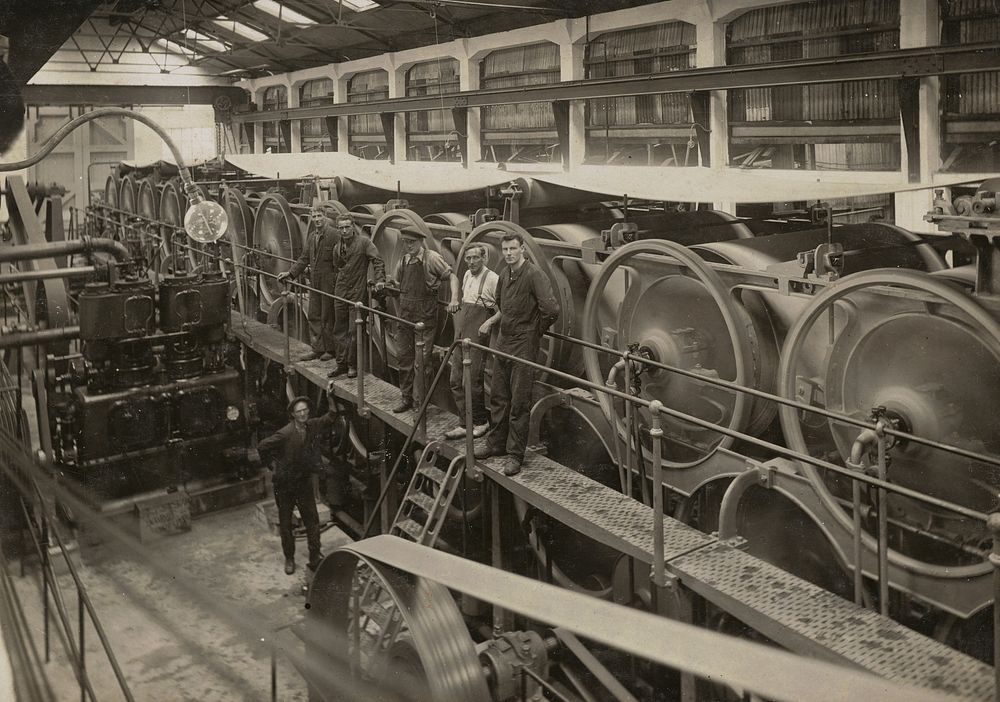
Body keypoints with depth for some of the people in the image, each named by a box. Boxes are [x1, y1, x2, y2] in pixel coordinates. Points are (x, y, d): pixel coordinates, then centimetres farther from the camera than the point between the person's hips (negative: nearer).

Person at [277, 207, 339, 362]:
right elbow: (304, 259, 16)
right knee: (313, 316, 10)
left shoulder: (334, 234, -10)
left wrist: (338, 279, -17)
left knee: (327, 317, 0)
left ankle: (331, 350, 12)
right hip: (315, 281, 7)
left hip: (329, 281, -7)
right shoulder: (311, 236, 13)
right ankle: (317, 349, 20)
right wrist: (290, 273, 9)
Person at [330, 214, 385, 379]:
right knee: (340, 330, 8)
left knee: (354, 331, -3)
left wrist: (379, 280, -22)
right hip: (341, 293, 6)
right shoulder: (337, 248, 11)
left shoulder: (363, 242, -7)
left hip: (357, 293, -6)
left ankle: (352, 365, 7)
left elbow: (377, 260, -13)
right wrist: (340, 282, 17)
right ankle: (341, 363, 17)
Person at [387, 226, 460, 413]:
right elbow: (395, 282, 27)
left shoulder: (431, 258, -9)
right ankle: (406, 397, 23)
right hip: (405, 313, 6)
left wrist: (454, 299, -19)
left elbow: (451, 276, -8)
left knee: (423, 358, -2)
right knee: (403, 356, 11)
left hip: (425, 314, -6)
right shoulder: (404, 260, 10)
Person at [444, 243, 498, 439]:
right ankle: (464, 424, 15)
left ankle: (481, 422, 14)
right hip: (461, 331, 8)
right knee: (456, 380, 7)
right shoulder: (467, 275, 14)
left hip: (478, 334, -8)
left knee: (471, 381, -5)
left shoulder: (492, 279, -12)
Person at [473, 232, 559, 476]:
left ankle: (516, 454, 6)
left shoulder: (534, 275, -16)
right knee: (498, 396, 16)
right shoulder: (504, 274, 9)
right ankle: (496, 443, 30)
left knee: (519, 401, -2)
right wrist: (491, 321, 12)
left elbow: (551, 310, -24)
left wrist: (536, 332, -10)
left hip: (524, 346, -8)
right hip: (503, 341, 8)